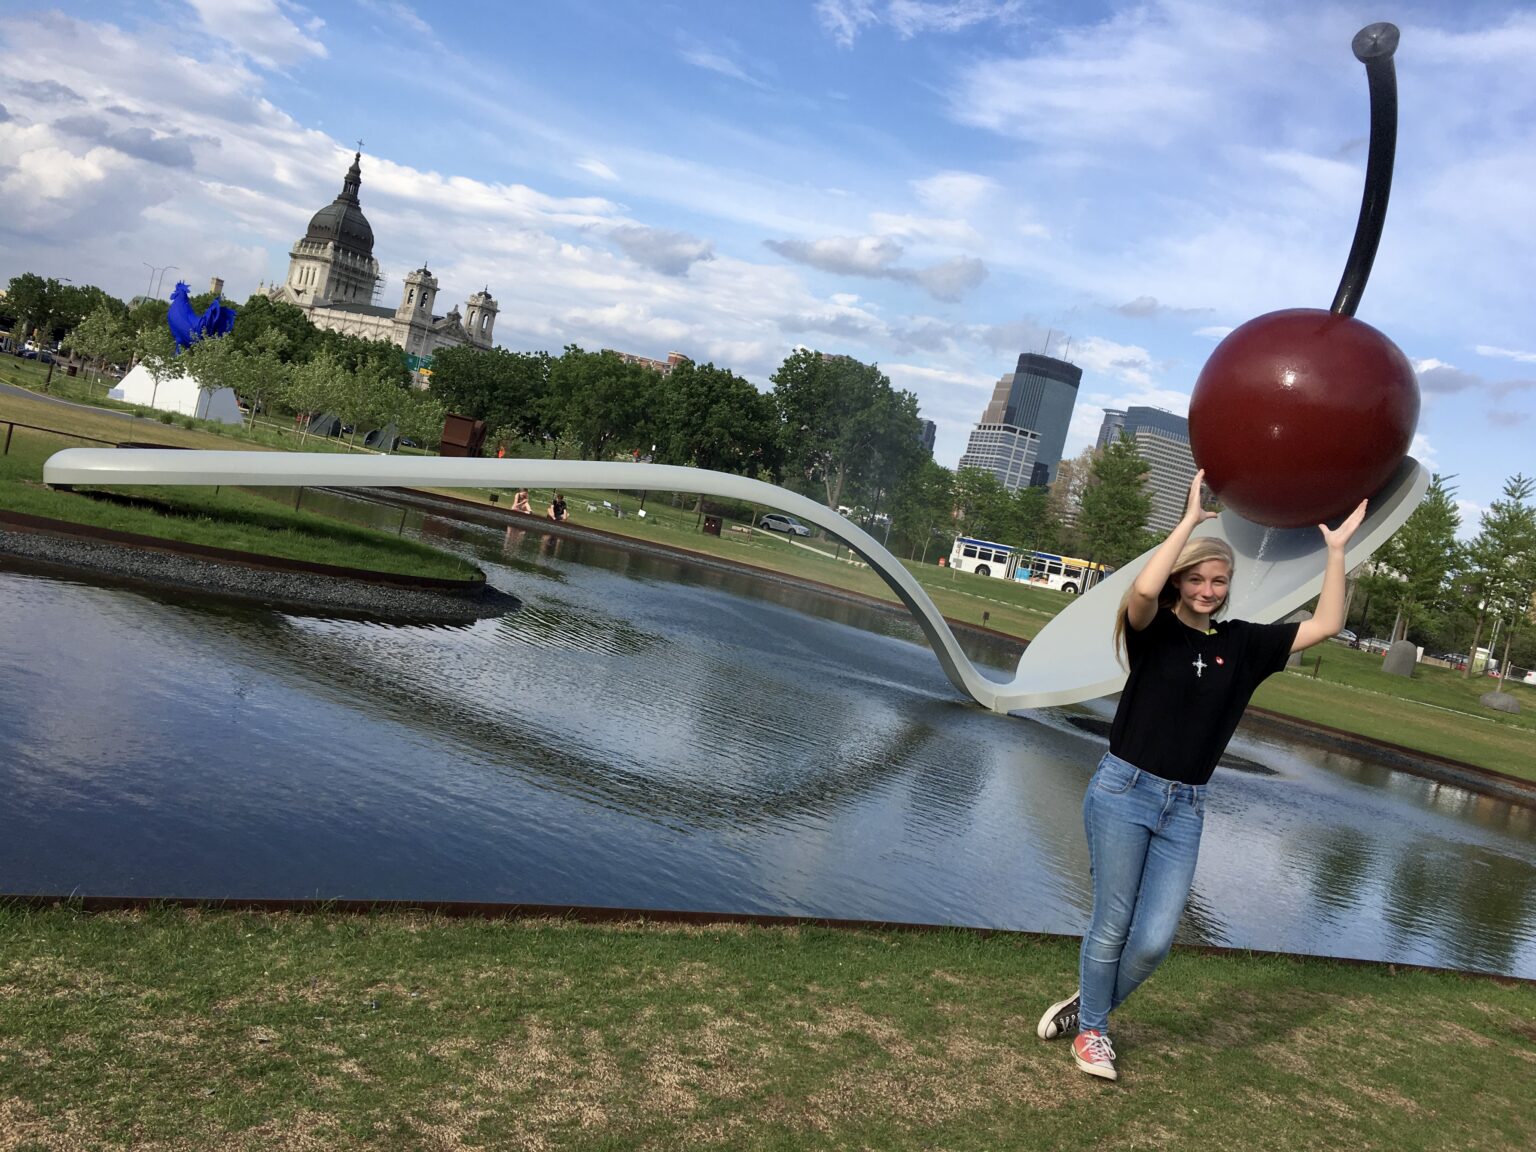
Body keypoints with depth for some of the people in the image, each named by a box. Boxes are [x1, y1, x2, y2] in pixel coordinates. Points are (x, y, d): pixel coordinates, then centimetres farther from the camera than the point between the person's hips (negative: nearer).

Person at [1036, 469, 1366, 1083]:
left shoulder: (1242, 645, 6)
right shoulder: (1154, 631, -6)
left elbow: (1324, 625, 3)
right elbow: (1142, 590, -29)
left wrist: (1336, 550, -2)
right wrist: (1191, 519, -22)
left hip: (1184, 809, 4)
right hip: (1124, 790, -3)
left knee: (1153, 940, -1)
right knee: (1113, 926, 3)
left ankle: (1088, 1006, 27)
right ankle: (1090, 1030, 26)